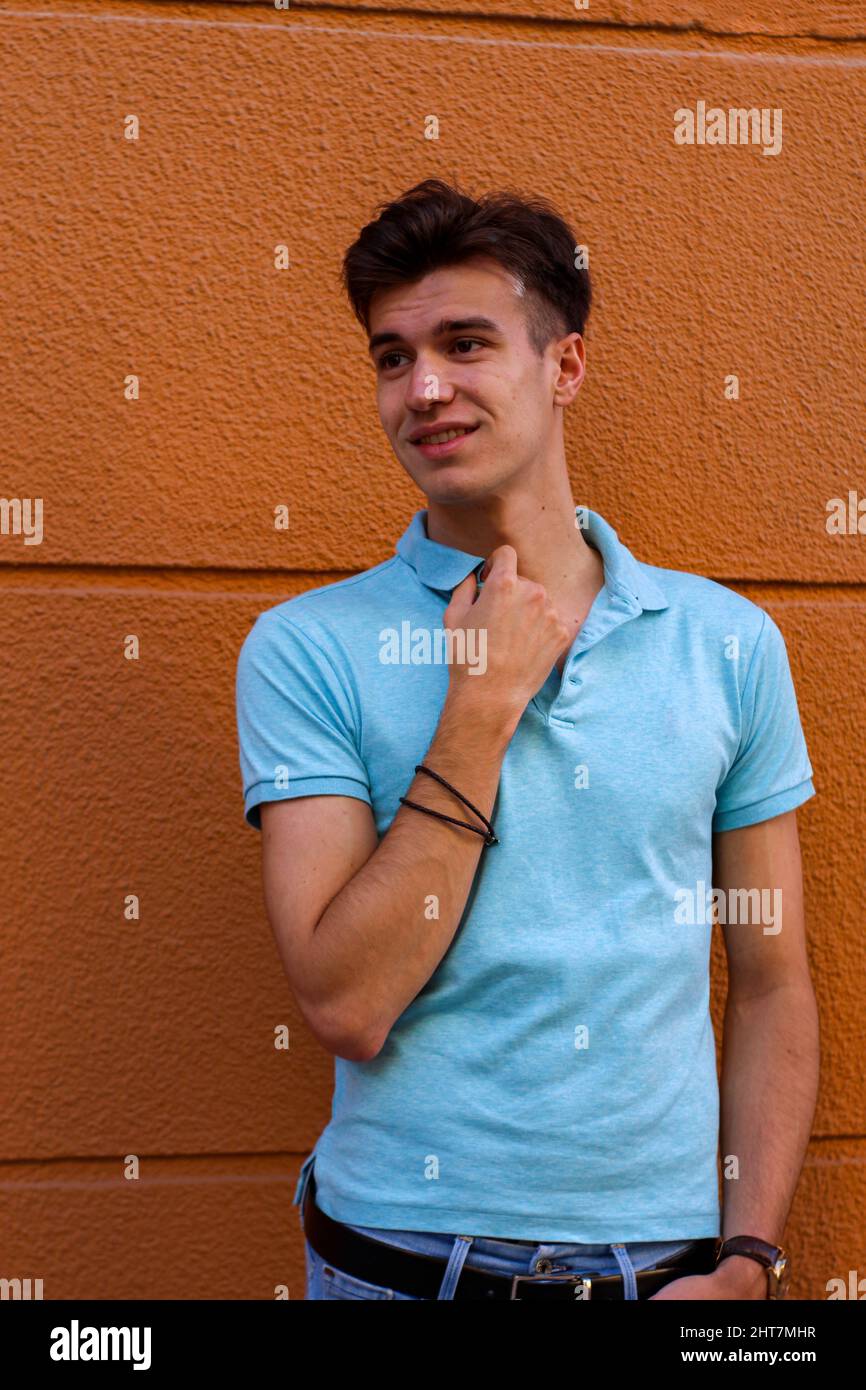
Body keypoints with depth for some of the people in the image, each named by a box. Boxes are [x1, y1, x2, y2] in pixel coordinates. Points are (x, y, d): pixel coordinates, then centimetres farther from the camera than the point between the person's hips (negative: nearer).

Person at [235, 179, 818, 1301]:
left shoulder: (728, 641, 0)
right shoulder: (305, 650, -8)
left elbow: (772, 986, 4)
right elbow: (347, 1006, -16)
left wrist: (747, 1262, -5)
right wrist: (482, 707, -17)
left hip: (671, 1255, 2)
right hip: (406, 1249, -2)